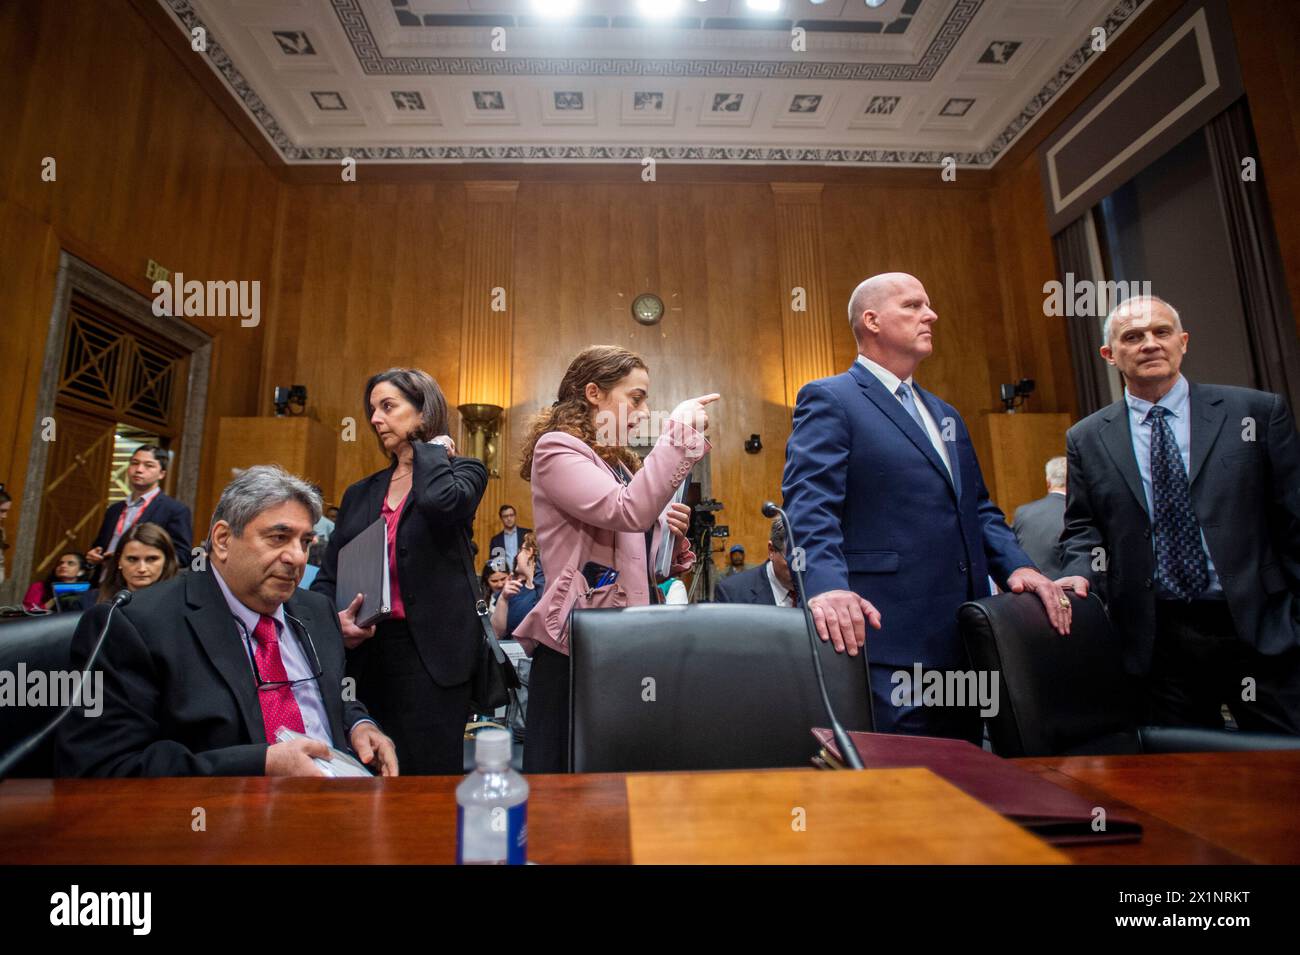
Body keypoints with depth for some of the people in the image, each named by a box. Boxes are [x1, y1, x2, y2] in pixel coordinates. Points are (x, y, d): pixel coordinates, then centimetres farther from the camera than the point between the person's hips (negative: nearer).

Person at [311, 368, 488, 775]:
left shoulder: (462, 472, 2)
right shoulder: (360, 493, 16)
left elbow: (441, 502, -23)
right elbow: (327, 576, 14)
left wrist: (432, 448, -5)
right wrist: (335, 619, -7)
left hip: (429, 651, -4)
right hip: (365, 650, 5)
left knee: (429, 773, -1)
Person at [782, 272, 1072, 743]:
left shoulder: (945, 415, 22)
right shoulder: (829, 400, -4)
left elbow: (978, 508, 21)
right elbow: (809, 506, -17)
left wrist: (1017, 565, 4)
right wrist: (826, 585, -32)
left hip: (963, 642, 8)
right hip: (890, 636, -8)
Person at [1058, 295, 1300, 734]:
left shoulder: (1258, 412, 3)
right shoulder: (1086, 439, 4)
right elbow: (1082, 528, 7)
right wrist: (1081, 572, -12)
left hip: (1261, 630, 0)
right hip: (1156, 642, 0)